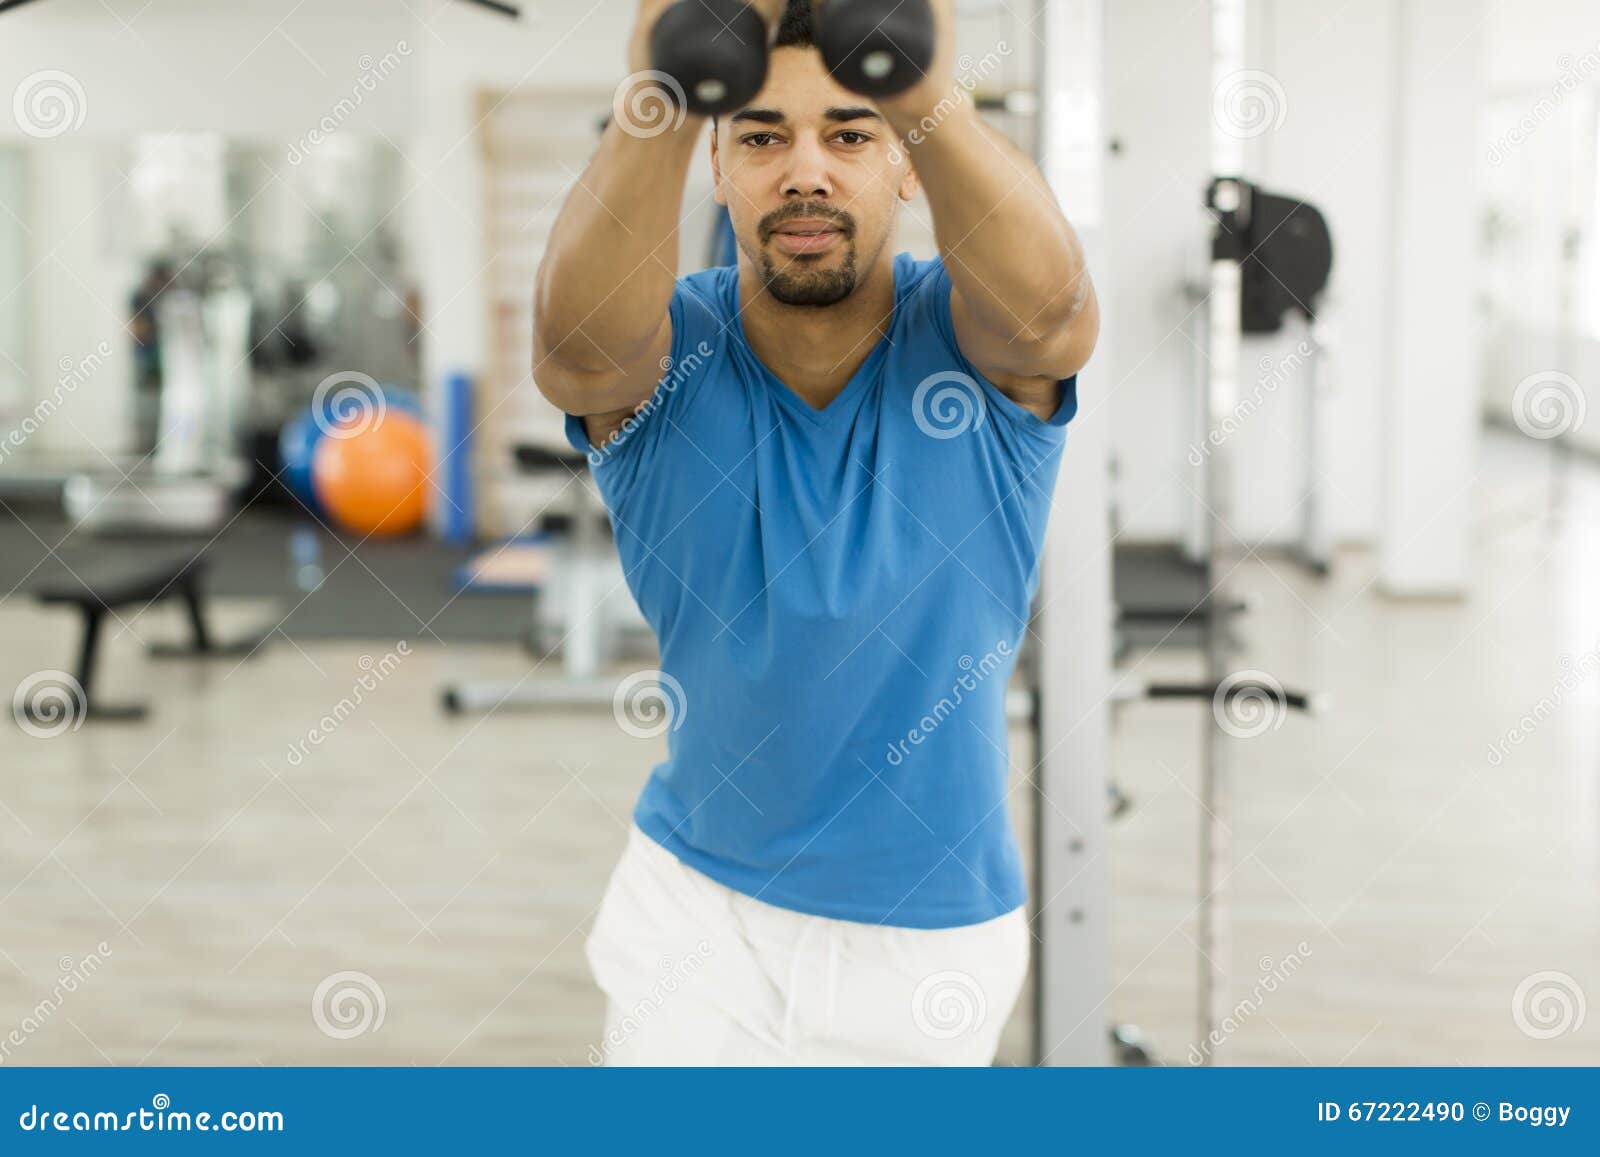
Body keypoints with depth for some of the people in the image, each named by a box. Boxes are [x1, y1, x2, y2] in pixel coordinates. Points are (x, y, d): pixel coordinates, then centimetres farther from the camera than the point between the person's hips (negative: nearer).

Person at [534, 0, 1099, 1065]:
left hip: (933, 927, 0)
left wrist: (932, 102, -60)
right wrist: (659, 105, -59)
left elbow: (1046, 306, -39)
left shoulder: (973, 331, -14)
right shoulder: (663, 348, -13)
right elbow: (579, 343, -38)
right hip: (695, 896, 0)